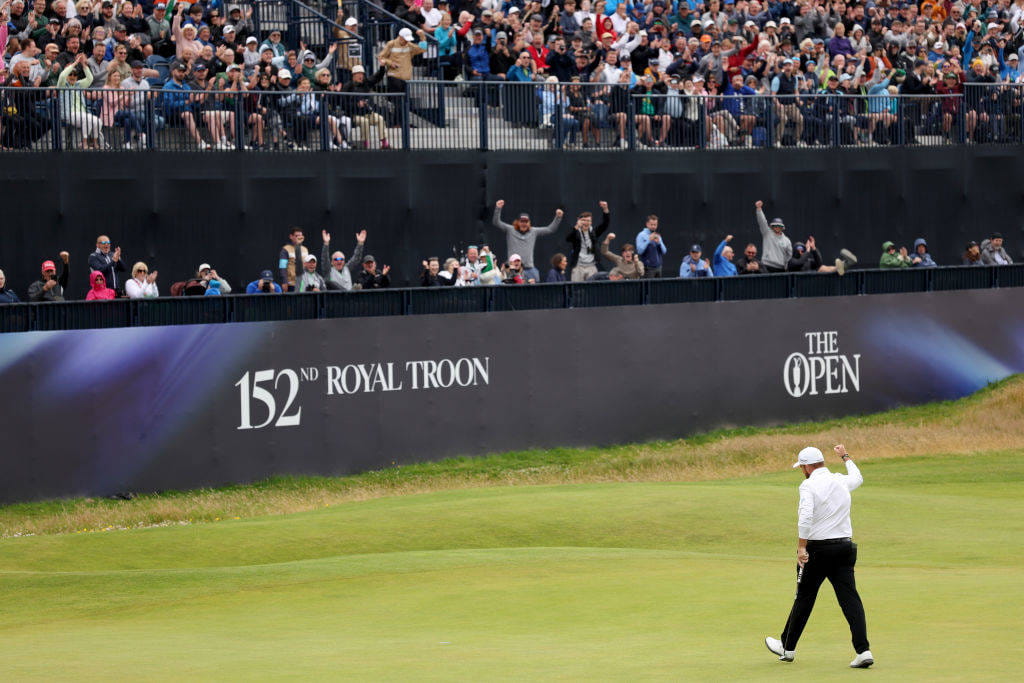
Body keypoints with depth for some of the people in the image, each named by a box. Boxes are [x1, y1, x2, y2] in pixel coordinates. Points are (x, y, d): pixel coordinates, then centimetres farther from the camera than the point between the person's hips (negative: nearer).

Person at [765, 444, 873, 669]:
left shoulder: (808, 486, -9)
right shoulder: (842, 481, 10)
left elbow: (805, 517, -23)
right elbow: (858, 477, 34)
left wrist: (801, 547, -21)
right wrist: (845, 457, 49)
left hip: (817, 549, -5)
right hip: (845, 547, 5)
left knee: (804, 599, 8)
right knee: (850, 598, -1)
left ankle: (787, 647, 22)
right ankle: (863, 650, -12)